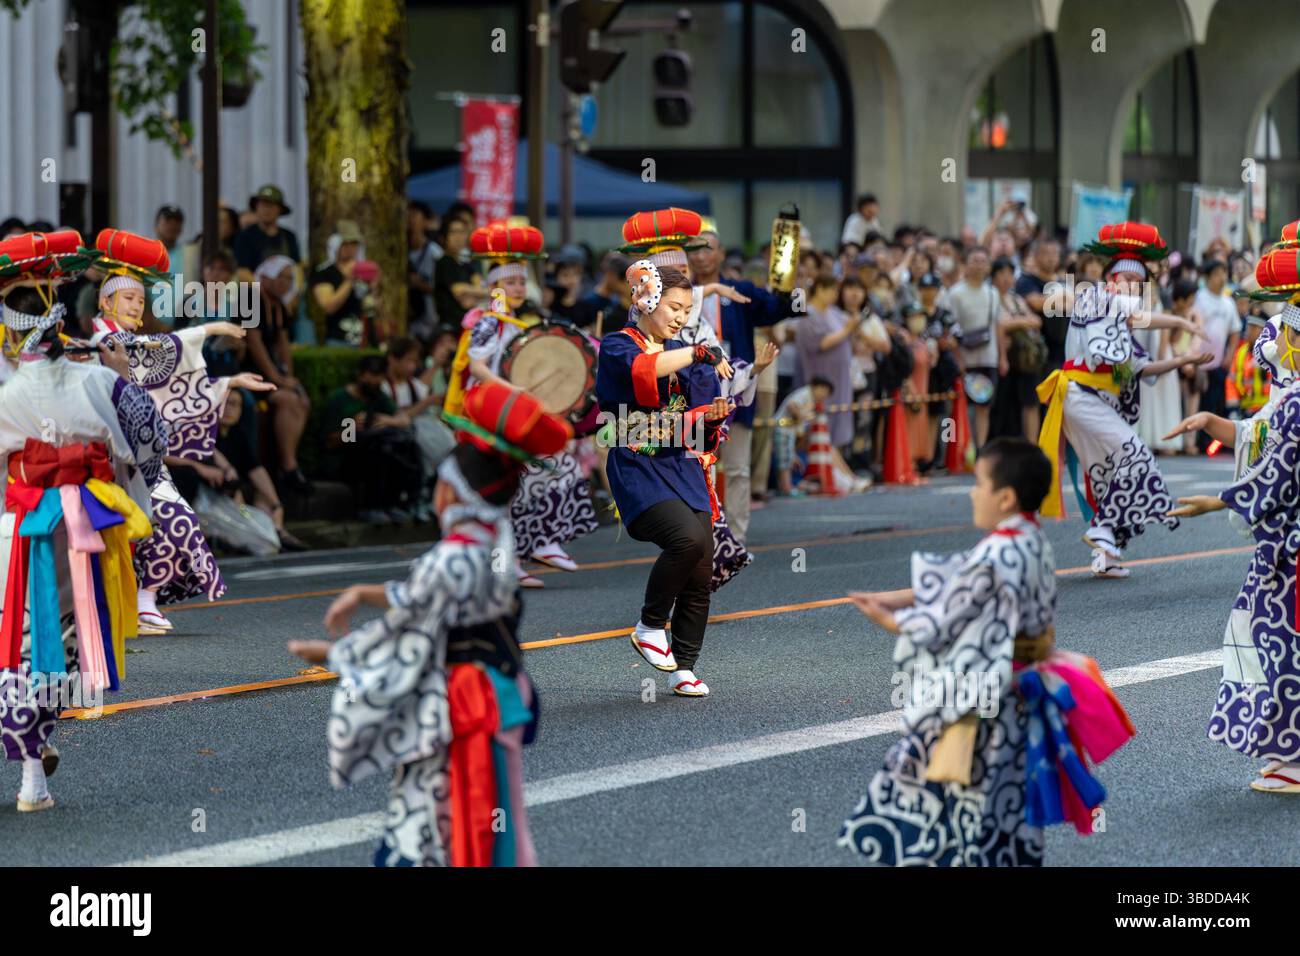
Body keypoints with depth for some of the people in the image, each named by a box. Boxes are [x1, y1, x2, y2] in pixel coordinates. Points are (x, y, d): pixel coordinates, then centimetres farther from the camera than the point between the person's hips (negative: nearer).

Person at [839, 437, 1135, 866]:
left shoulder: (994, 558, -24)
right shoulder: (1033, 544, 4)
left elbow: (941, 624, -15)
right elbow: (953, 586, 11)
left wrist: (888, 618, 2)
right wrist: (892, 597, 9)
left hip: (979, 709, -9)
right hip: (1017, 698, 9)